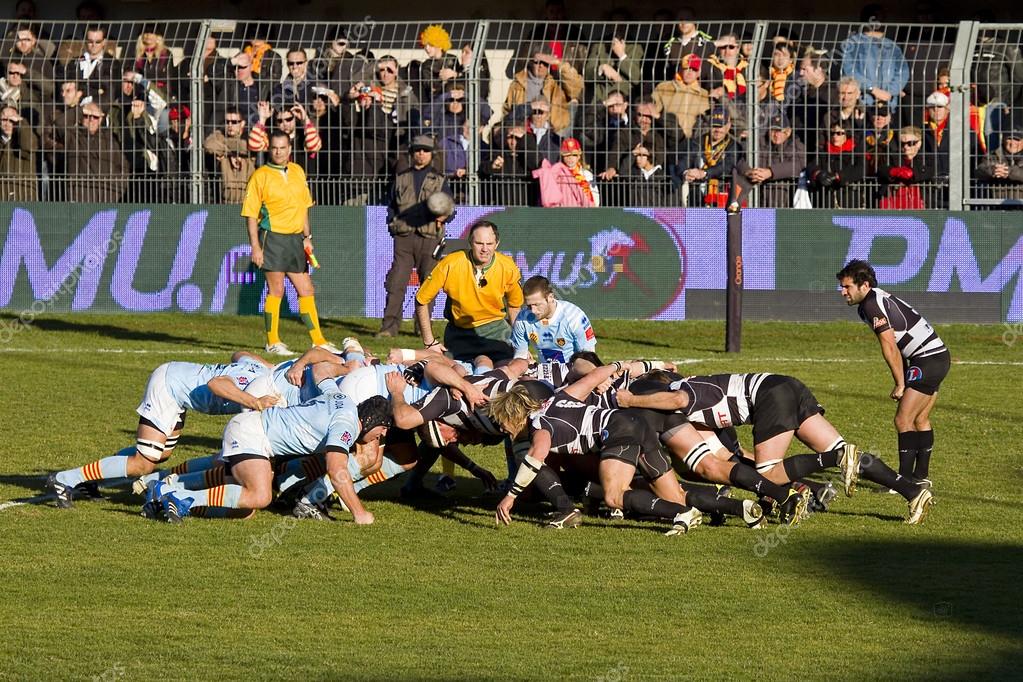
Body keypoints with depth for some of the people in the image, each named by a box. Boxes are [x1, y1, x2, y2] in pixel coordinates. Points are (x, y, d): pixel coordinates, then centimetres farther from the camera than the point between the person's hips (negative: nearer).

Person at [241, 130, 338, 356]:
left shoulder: (297, 172, 12)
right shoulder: (260, 176, -6)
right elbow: (251, 214, -8)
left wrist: (307, 236, 17)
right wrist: (255, 246, -14)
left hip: (295, 239, 6)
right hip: (273, 237, -6)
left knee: (306, 290, 8)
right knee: (276, 290, -4)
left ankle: (318, 341, 14)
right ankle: (272, 342, 5)